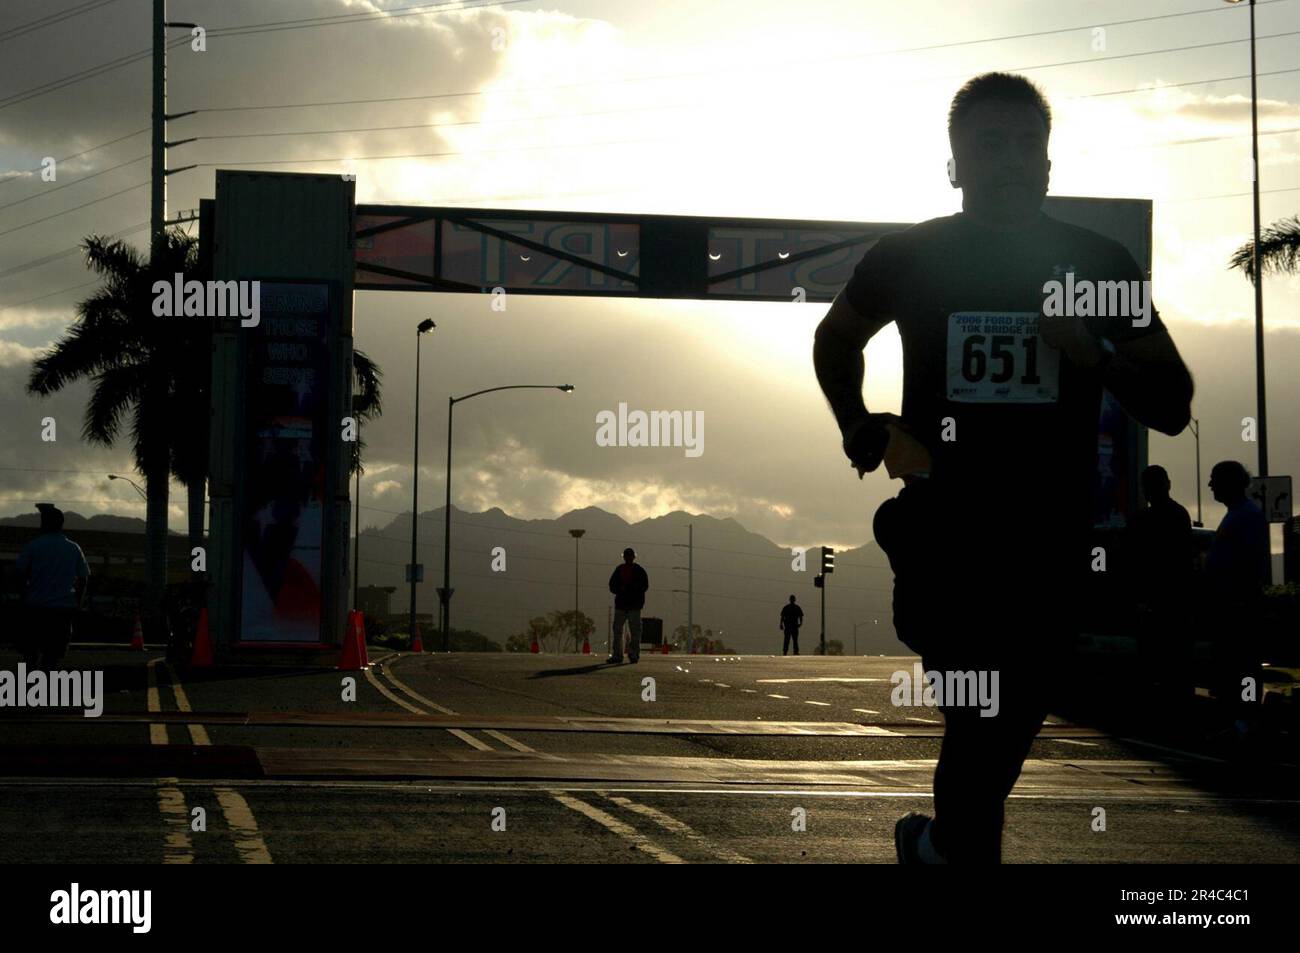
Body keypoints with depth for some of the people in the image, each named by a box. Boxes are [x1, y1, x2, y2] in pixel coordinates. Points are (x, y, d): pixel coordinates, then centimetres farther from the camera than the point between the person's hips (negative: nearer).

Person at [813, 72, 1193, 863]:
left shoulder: (1099, 263, 0)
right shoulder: (909, 257, -1)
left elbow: (1173, 409, 1)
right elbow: (836, 336, 20)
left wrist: (1095, 354, -17)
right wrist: (857, 426, 5)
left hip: (1050, 550, 2)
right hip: (942, 534, -2)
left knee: (1003, 736, 14)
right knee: (982, 732, -15)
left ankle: (940, 841, 40)